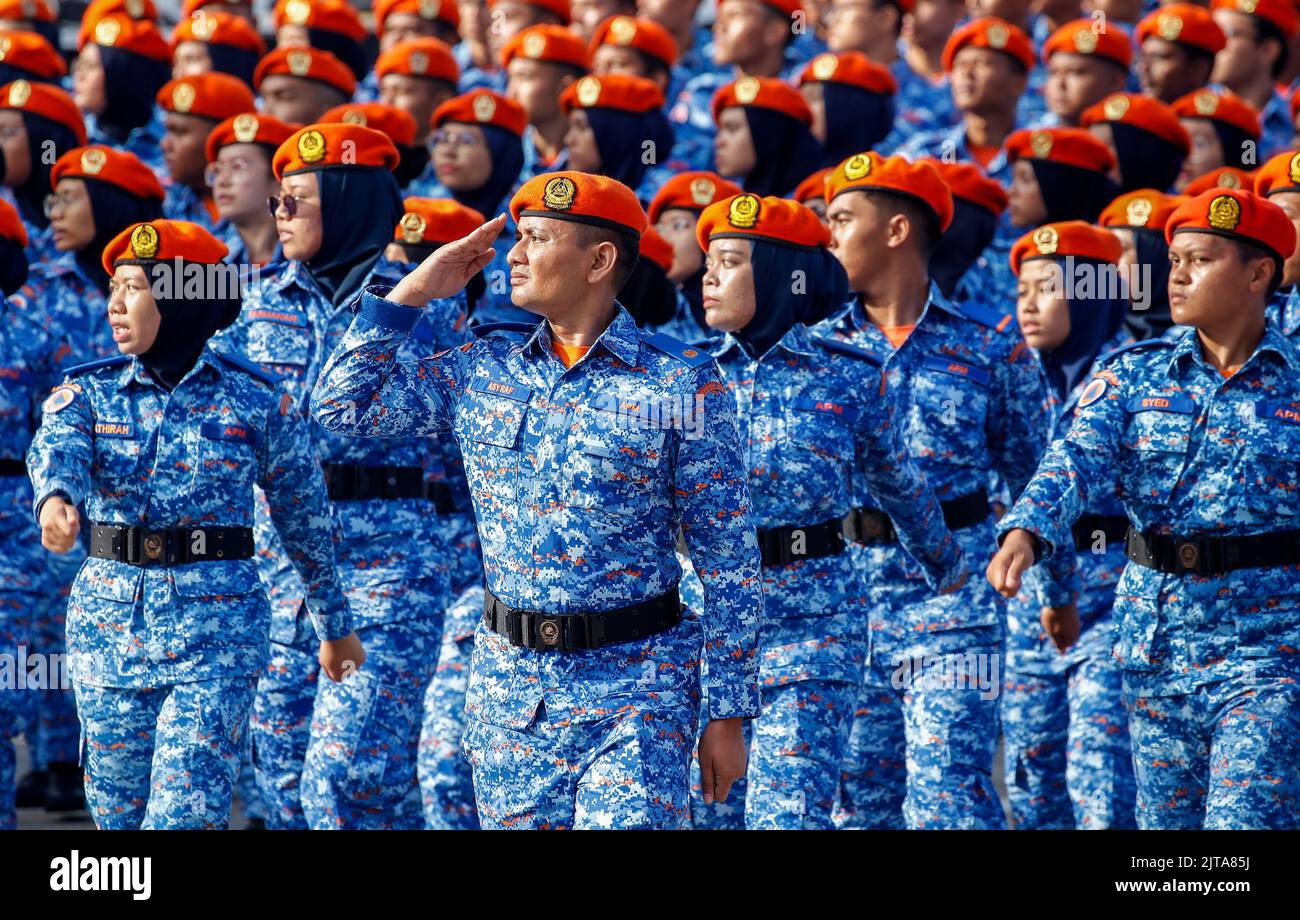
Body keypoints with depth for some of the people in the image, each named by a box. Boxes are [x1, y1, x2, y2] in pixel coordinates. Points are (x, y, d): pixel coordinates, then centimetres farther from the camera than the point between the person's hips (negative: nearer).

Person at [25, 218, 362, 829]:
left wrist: (335, 627, 16)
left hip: (216, 625, -3)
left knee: (186, 810, -14)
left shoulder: (256, 403, -2)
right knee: (119, 813, 11)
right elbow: (56, 450, -21)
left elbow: (306, 518, 8)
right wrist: (54, 501, -46)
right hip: (109, 620, 3)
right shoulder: (88, 393, 1)